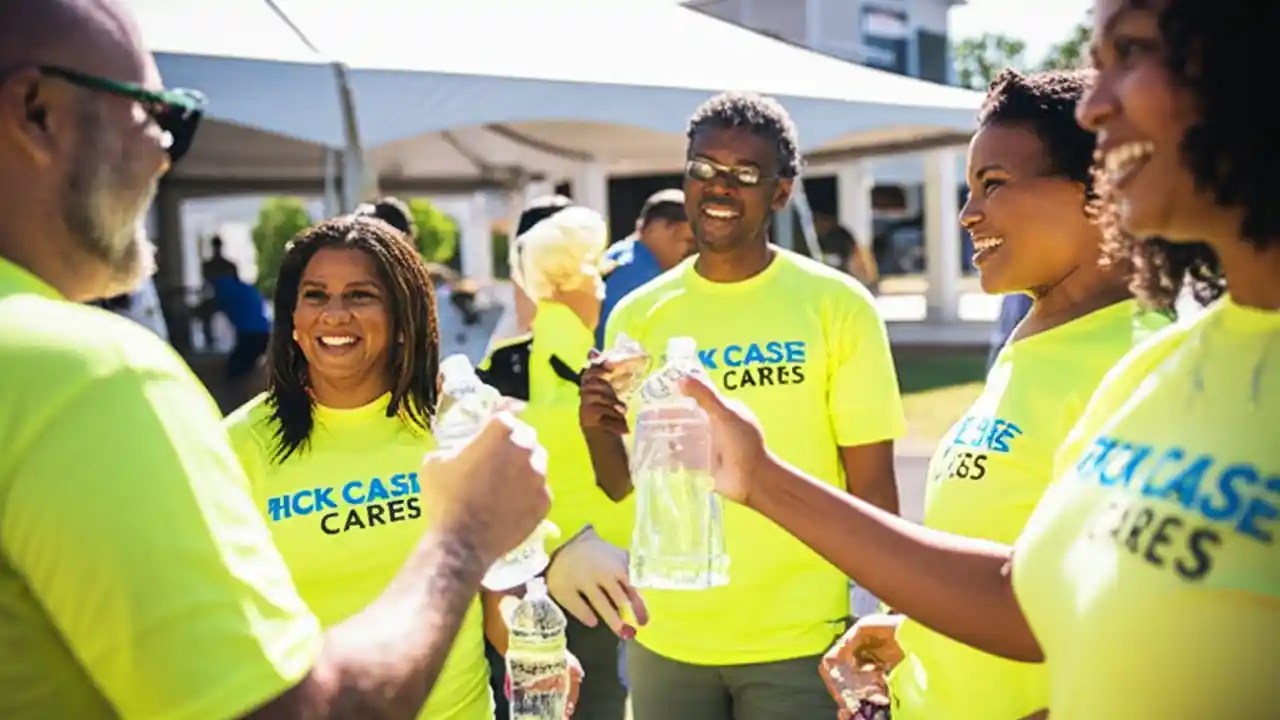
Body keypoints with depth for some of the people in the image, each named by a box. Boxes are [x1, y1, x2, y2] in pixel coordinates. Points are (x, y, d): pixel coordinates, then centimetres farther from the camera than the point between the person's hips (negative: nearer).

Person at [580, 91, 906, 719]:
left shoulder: (837, 305, -8)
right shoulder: (638, 315, 0)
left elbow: (871, 484, -5)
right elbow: (627, 487, 5)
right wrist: (597, 431, -14)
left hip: (798, 642, -2)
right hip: (665, 641, 3)